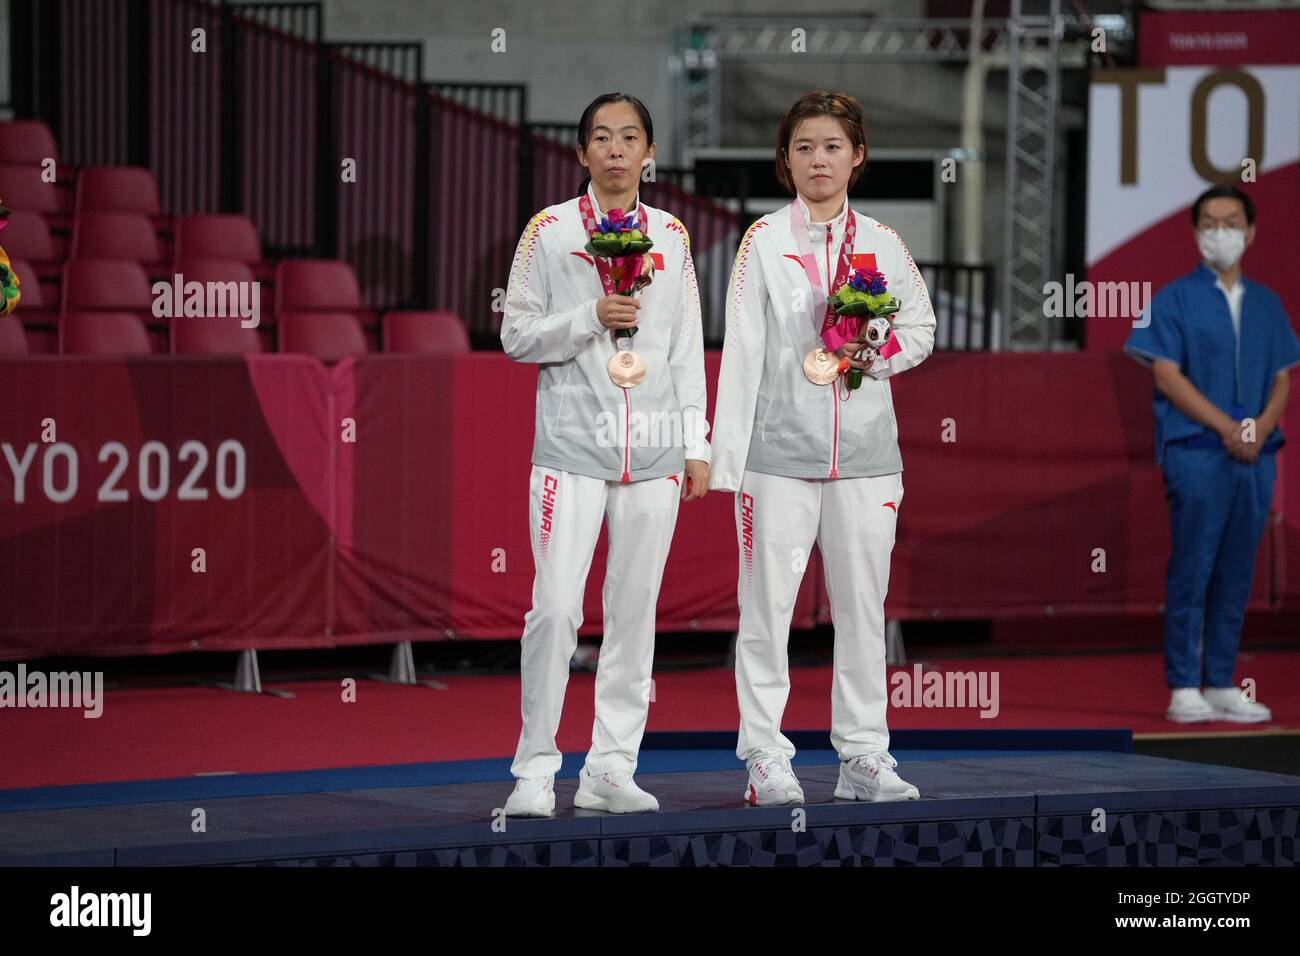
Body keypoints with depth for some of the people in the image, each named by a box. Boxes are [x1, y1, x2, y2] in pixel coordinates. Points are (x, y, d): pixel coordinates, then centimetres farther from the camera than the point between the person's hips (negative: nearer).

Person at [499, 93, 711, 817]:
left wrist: (696, 444, 8)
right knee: (556, 607, -11)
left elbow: (687, 349, 13)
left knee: (636, 609, 4)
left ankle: (611, 769, 10)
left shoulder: (671, 235, 11)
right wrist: (591, 317, -14)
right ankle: (536, 769, -1)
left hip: (654, 449, 3)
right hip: (573, 447, -3)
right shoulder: (549, 231, 3)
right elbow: (517, 336, 1)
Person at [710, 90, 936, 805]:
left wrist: (879, 355, -6)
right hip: (779, 449, -3)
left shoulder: (881, 244, 8)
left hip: (864, 450, 3)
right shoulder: (764, 242, 0)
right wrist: (727, 452, -7)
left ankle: (863, 757, 15)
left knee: (862, 604, 7)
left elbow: (921, 329, 17)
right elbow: (741, 350, -2)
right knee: (767, 601, -4)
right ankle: (766, 759, 3)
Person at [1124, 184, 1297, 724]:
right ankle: (1183, 689, -4)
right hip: (1195, 452, -5)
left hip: (1255, 455, 5)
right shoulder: (1174, 299, 1)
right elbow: (1167, 376, -7)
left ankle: (1221, 685, 11)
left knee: (1237, 573, 6)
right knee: (1191, 569, -6)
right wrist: (1228, 427, -14)